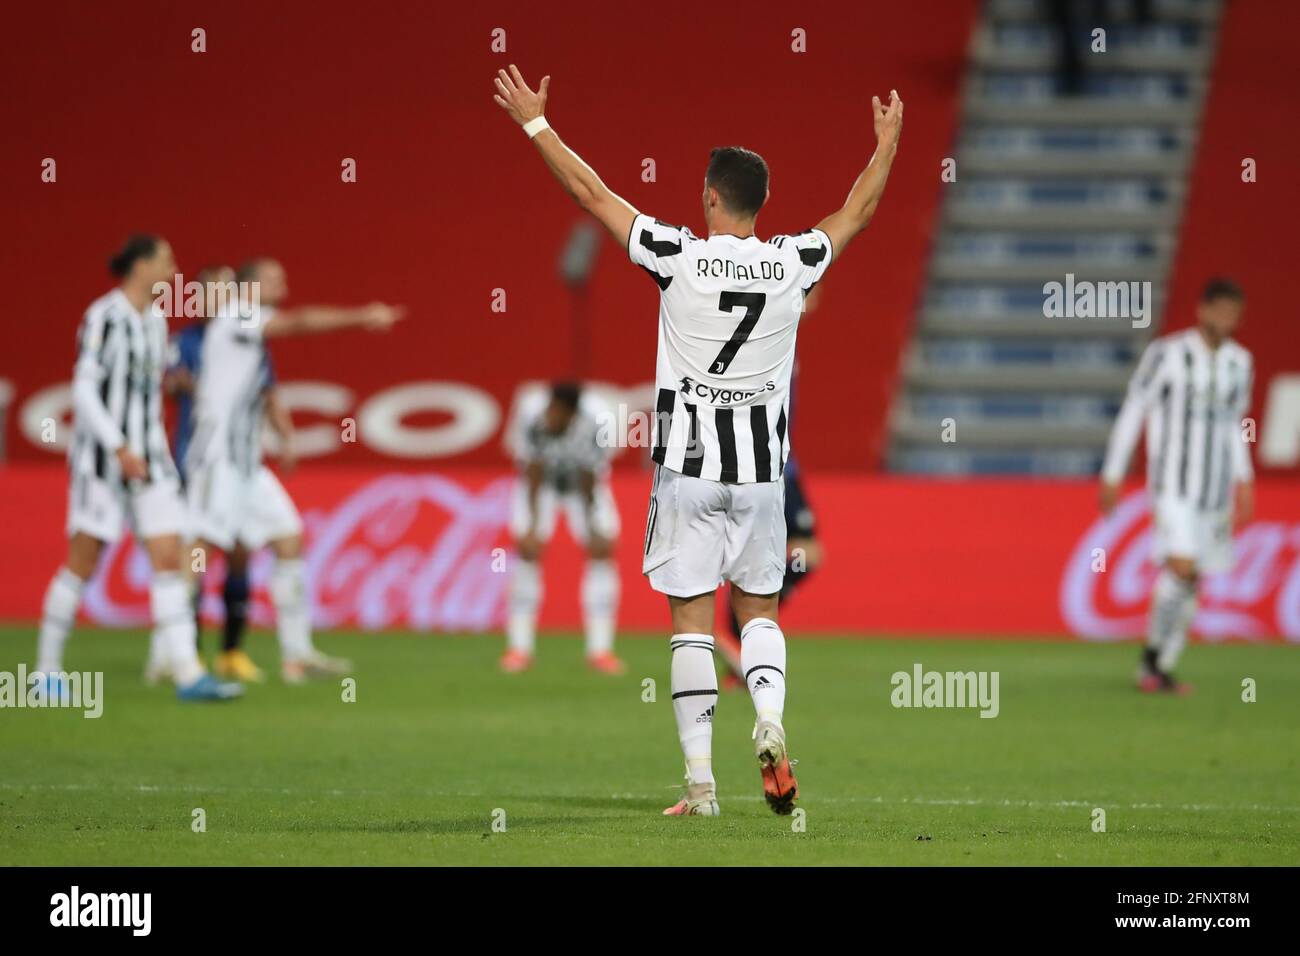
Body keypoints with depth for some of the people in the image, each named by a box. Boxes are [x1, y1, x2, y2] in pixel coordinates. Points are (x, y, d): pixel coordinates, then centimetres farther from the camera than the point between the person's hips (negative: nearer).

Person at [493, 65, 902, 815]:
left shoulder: (679, 257, -9)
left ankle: (701, 781, -3)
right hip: (761, 469, 2)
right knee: (759, 611, 14)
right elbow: (859, 211, 17)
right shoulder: (792, 265, -1)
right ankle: (770, 721, -14)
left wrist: (535, 122, 8)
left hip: (688, 467, -2)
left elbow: (593, 194, -2)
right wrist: (888, 142, 33)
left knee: (692, 620, 1)